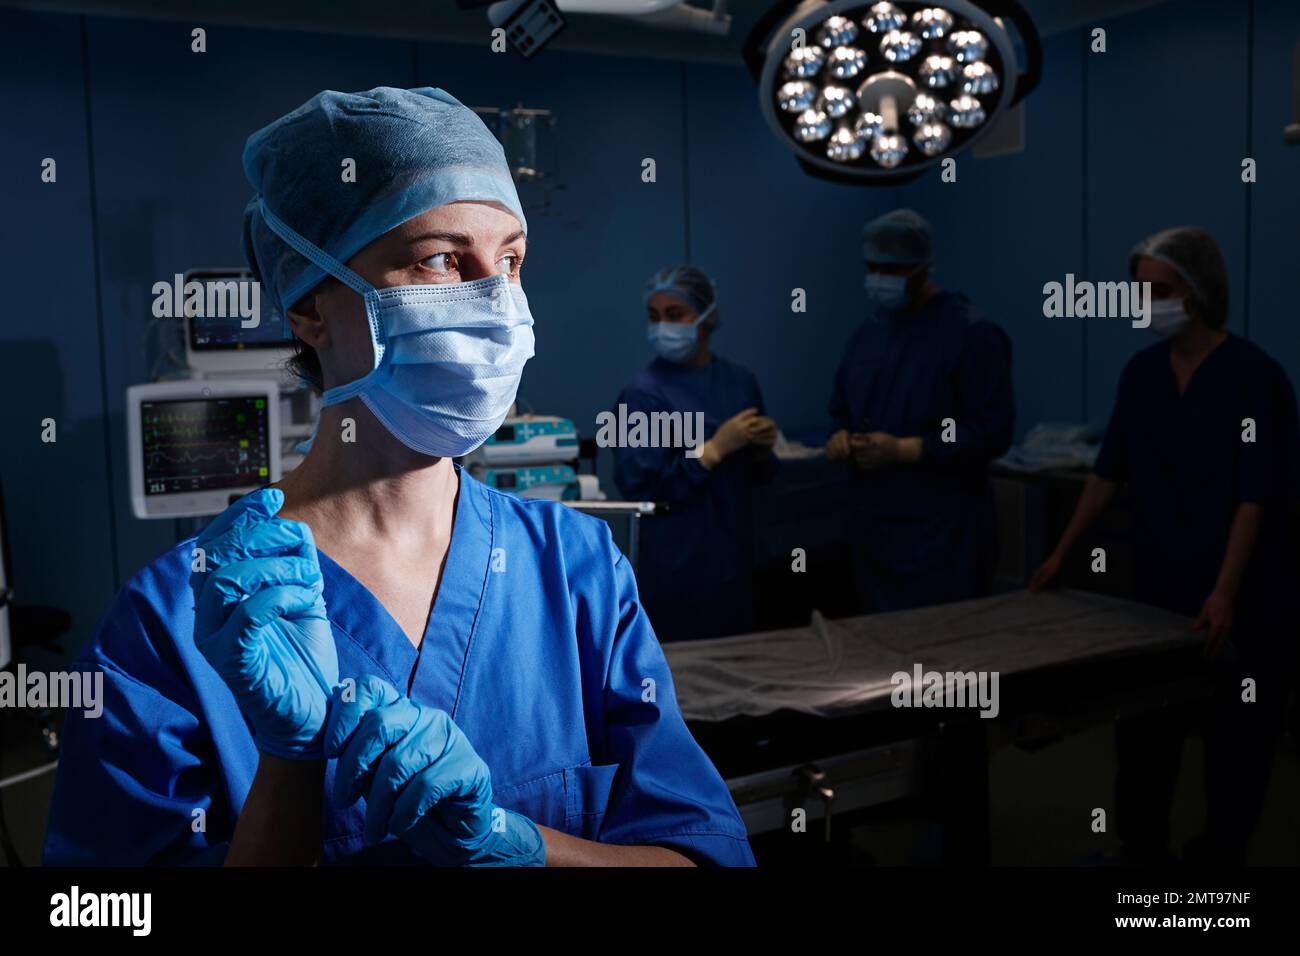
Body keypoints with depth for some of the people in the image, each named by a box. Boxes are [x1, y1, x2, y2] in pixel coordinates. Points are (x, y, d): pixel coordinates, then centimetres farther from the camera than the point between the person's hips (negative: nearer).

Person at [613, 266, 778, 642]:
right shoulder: (643, 393, -13)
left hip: (734, 554, 6)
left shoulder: (740, 380, 5)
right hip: (676, 567, -6)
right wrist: (716, 448, -19)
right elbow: (641, 488, -19)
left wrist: (761, 450, -6)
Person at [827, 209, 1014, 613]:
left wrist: (903, 451, -21)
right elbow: (841, 408, 23)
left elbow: (994, 430, -16)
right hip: (872, 526, 7)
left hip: (944, 534, -7)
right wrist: (841, 437, -1)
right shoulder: (867, 333, 13)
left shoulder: (971, 334, -11)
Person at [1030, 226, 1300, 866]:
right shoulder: (1141, 372, 3)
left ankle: (1219, 854, 24)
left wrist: (1224, 593, -26)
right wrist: (1062, 553, 4)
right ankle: (1143, 848, 30)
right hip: (1158, 586, 6)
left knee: (1237, 740, 8)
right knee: (1144, 729, 13)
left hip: (1244, 599, -5)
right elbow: (1110, 471, 7)